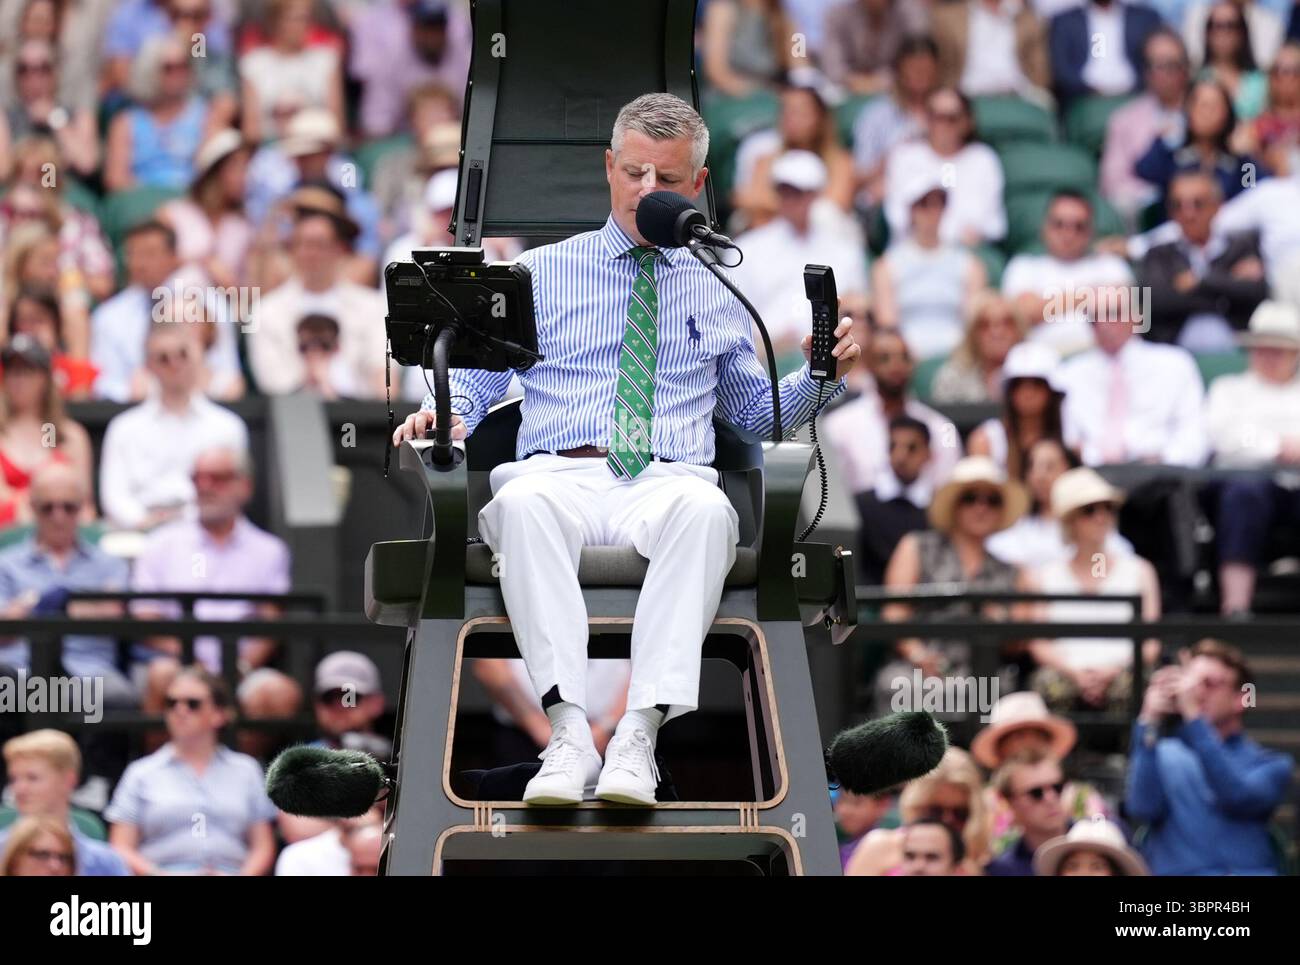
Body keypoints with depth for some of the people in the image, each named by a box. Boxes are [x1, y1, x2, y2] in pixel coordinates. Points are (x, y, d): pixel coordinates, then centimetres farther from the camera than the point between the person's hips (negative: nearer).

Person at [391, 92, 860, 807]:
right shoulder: (540, 273, 22)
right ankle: (568, 733, -45)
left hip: (668, 486, 0)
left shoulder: (715, 293, 25)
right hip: (562, 475, 0)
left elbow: (756, 411, 30)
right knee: (524, 501, -40)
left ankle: (640, 734, -46)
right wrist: (446, 412, -5)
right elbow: (476, 376, 18)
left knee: (702, 508, -39)